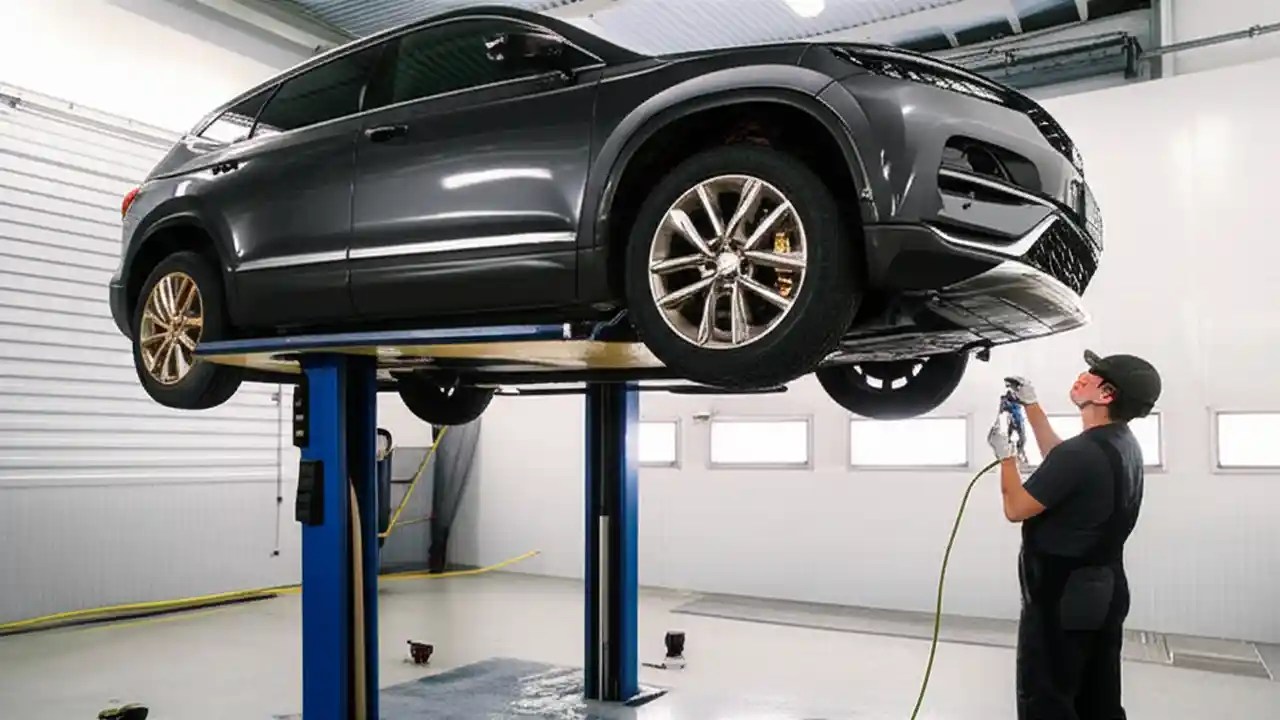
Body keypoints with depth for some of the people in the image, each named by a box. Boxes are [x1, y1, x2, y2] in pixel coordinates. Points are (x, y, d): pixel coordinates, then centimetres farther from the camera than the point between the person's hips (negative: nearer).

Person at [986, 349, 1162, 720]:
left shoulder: (1082, 453, -27)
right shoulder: (1124, 445, 2)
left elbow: (1016, 508, -17)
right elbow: (1059, 460, 21)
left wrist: (1005, 453, -3)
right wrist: (1031, 405, 20)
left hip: (1061, 599, -9)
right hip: (1102, 593, 9)